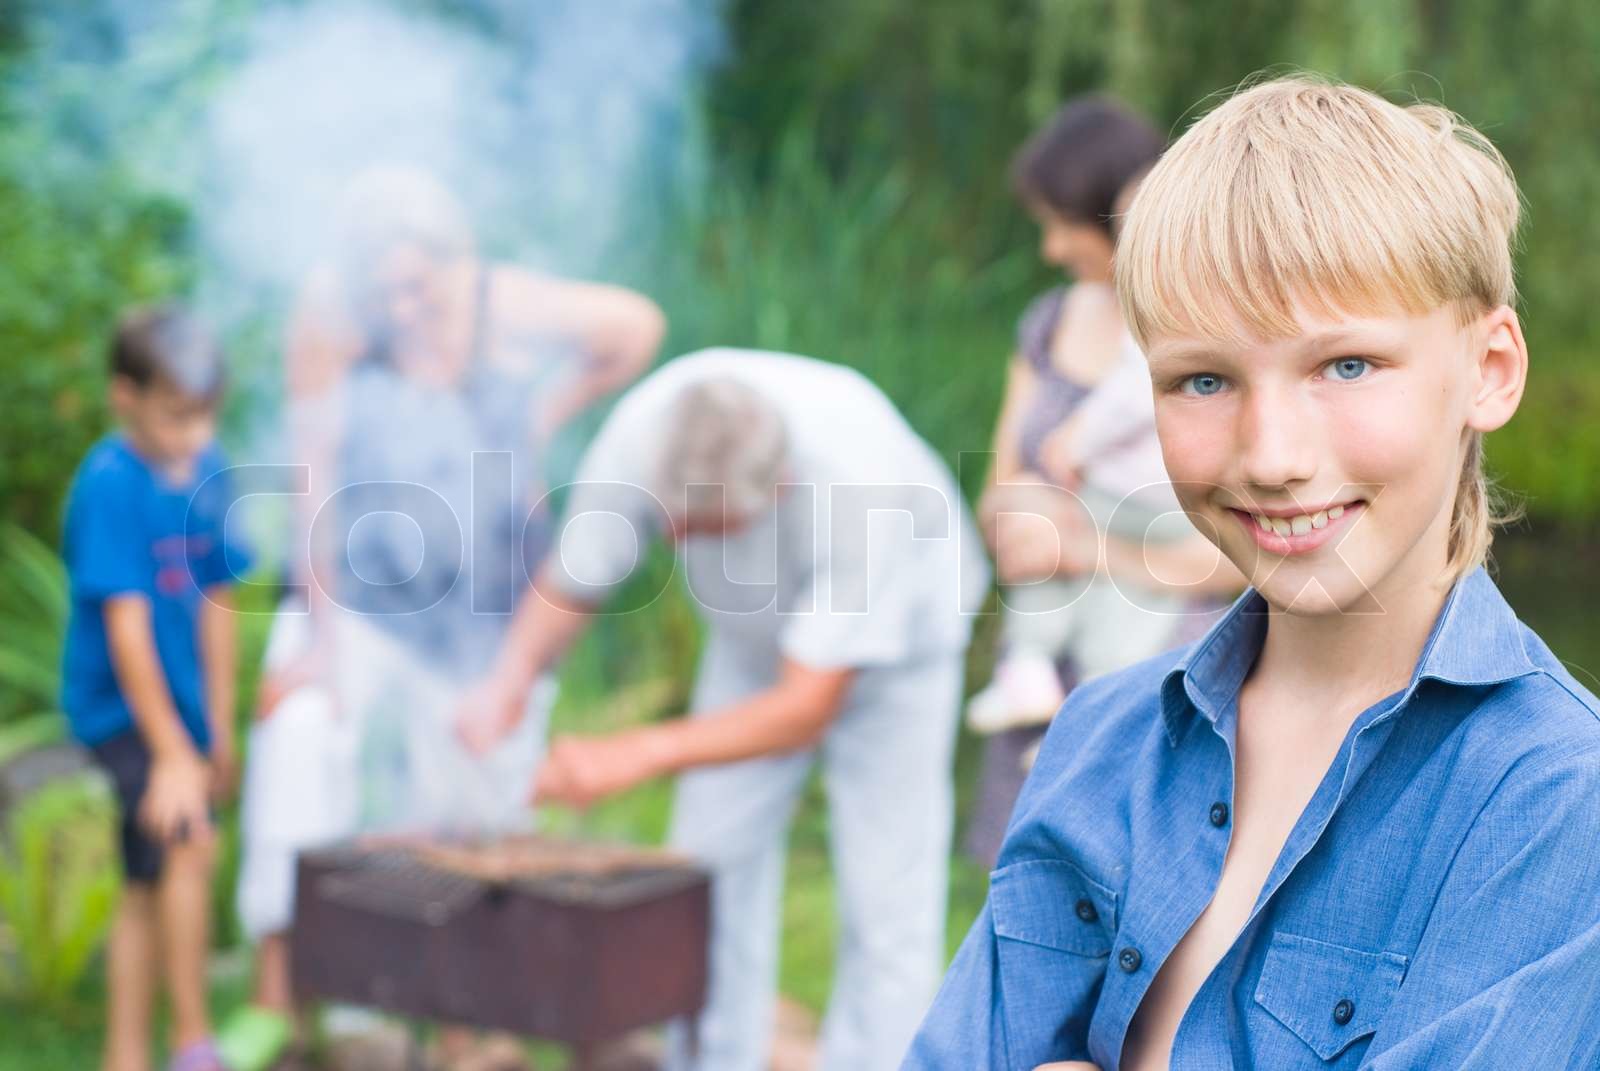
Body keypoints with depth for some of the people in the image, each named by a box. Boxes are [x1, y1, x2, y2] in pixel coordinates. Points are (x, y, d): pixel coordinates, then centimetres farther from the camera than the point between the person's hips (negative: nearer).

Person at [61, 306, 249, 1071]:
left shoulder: (207, 471, 1)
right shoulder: (109, 484, -19)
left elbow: (215, 603, 7)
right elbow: (127, 625, -21)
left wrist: (220, 730, 9)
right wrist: (172, 751, -22)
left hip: (178, 706, 7)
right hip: (119, 705, -7)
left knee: (148, 890, 14)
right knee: (191, 841, -25)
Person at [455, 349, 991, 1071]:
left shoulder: (858, 485, -42)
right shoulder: (641, 432, -32)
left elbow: (808, 708, -37)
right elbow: (571, 583, -16)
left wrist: (640, 754, -45)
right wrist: (510, 683, -36)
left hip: (897, 637, -4)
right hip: (755, 633, 4)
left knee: (885, 908, -8)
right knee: (713, 872, 1)